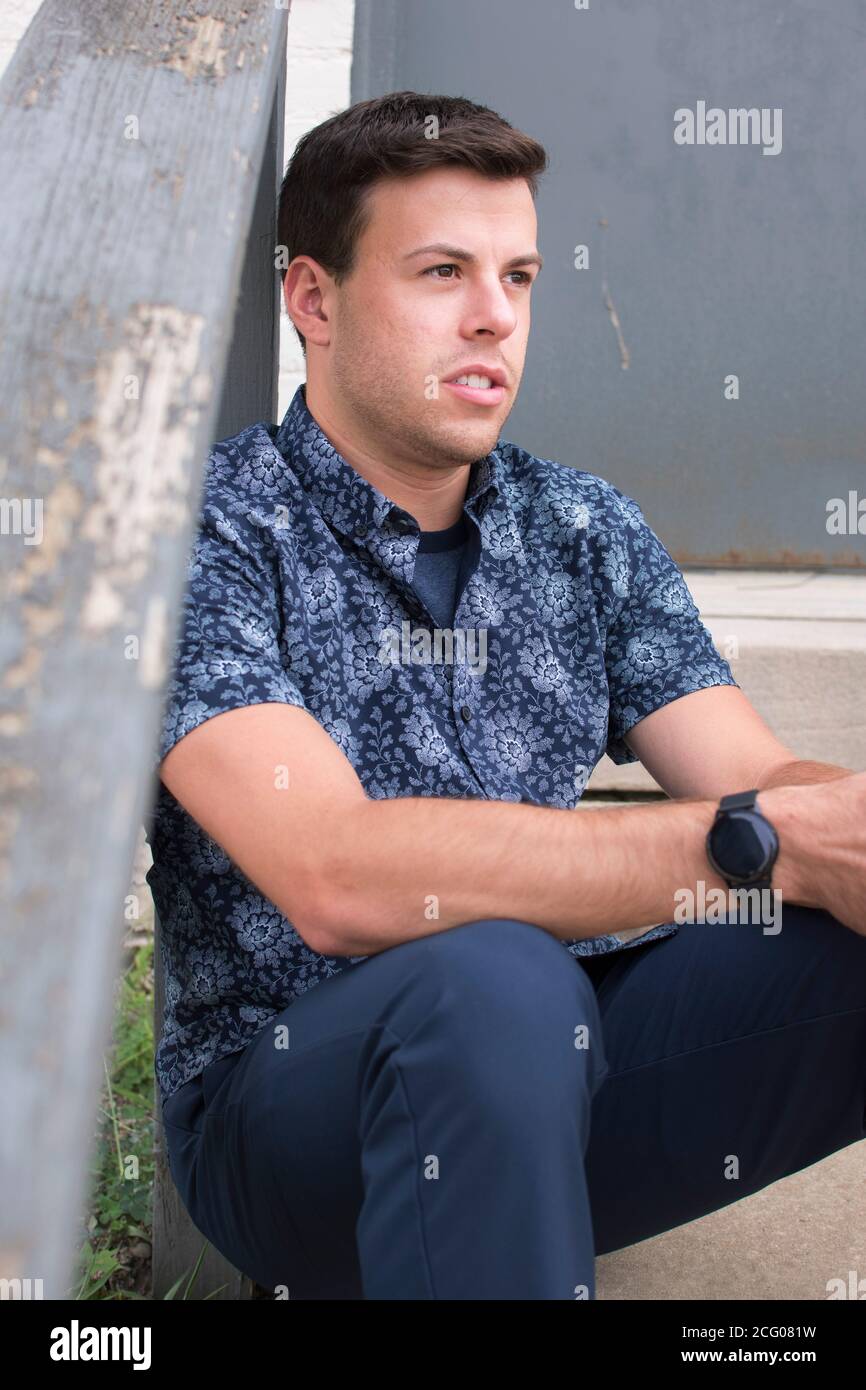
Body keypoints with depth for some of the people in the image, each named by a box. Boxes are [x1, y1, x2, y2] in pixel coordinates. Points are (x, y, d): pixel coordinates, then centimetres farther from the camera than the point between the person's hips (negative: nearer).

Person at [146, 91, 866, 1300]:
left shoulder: (586, 531, 7)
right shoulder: (210, 532, -11)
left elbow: (764, 780, -2)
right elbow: (334, 878, -26)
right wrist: (761, 843, -32)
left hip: (552, 1066, 5)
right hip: (288, 1102, -4)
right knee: (490, 979, -36)